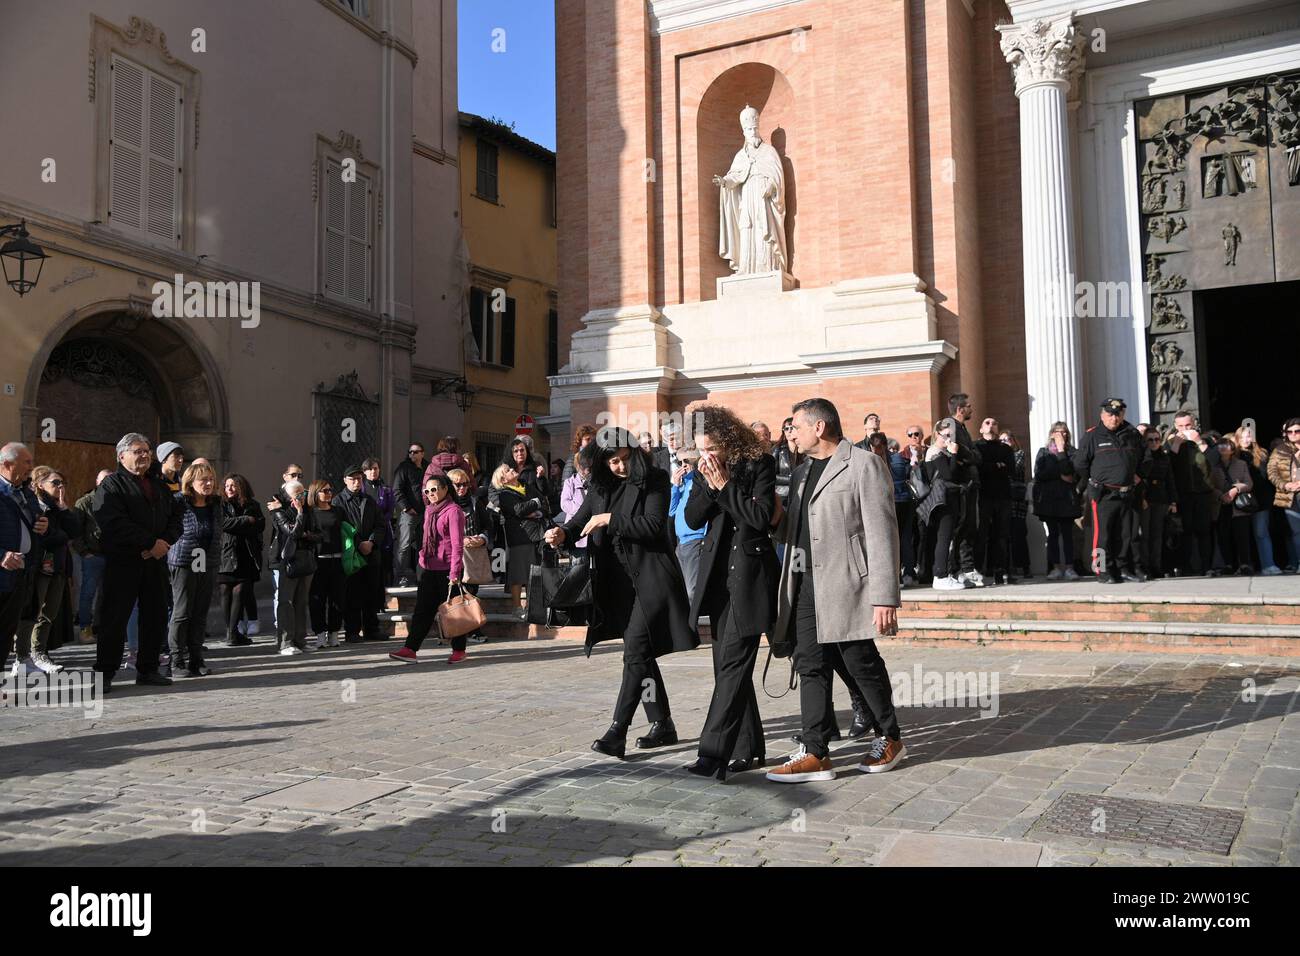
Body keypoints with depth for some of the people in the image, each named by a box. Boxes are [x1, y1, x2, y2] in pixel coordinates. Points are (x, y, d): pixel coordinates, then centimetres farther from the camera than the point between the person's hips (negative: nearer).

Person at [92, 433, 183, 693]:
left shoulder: (159, 486, 18)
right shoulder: (111, 485, -3)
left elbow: (175, 518, 13)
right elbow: (114, 524, -17)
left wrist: (165, 541, -8)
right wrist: (151, 543, -18)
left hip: (156, 561, 6)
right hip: (122, 563, -6)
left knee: (156, 617, 8)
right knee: (115, 619, -4)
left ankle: (147, 669, 18)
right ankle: (104, 674, 5)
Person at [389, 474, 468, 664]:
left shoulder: (453, 511, -11)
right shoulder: (429, 510, 14)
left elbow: (457, 544, -16)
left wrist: (455, 572, -20)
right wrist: (424, 558, 16)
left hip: (447, 570, -7)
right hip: (429, 569, 8)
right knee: (422, 609, 4)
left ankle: (459, 650, 14)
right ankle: (411, 649, 3)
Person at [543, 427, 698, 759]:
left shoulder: (655, 480, -4)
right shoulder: (602, 486, 11)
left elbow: (653, 525, -14)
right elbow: (581, 520, 11)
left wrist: (610, 519, -13)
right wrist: (563, 533, -10)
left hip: (650, 579, -7)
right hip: (619, 582, 7)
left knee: (635, 651, -13)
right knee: (641, 654, 12)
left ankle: (617, 732, -14)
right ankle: (662, 726, 24)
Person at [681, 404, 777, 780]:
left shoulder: (759, 463, -7)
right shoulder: (704, 470, 9)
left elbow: (761, 516, -15)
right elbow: (692, 520, 3)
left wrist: (724, 485, -14)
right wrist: (709, 485, -11)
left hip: (750, 574, -7)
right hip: (719, 574, 7)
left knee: (733, 663, -11)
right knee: (727, 663, 9)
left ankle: (715, 753, -12)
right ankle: (749, 749, 18)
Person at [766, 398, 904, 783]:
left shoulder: (864, 464, -6)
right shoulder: (803, 471, 18)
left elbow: (881, 534, -12)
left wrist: (884, 597, -18)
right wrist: (786, 584, 10)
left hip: (845, 585, -7)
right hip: (806, 586, 7)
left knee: (862, 664, 3)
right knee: (810, 667, 5)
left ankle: (891, 739, 23)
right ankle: (815, 754, 9)